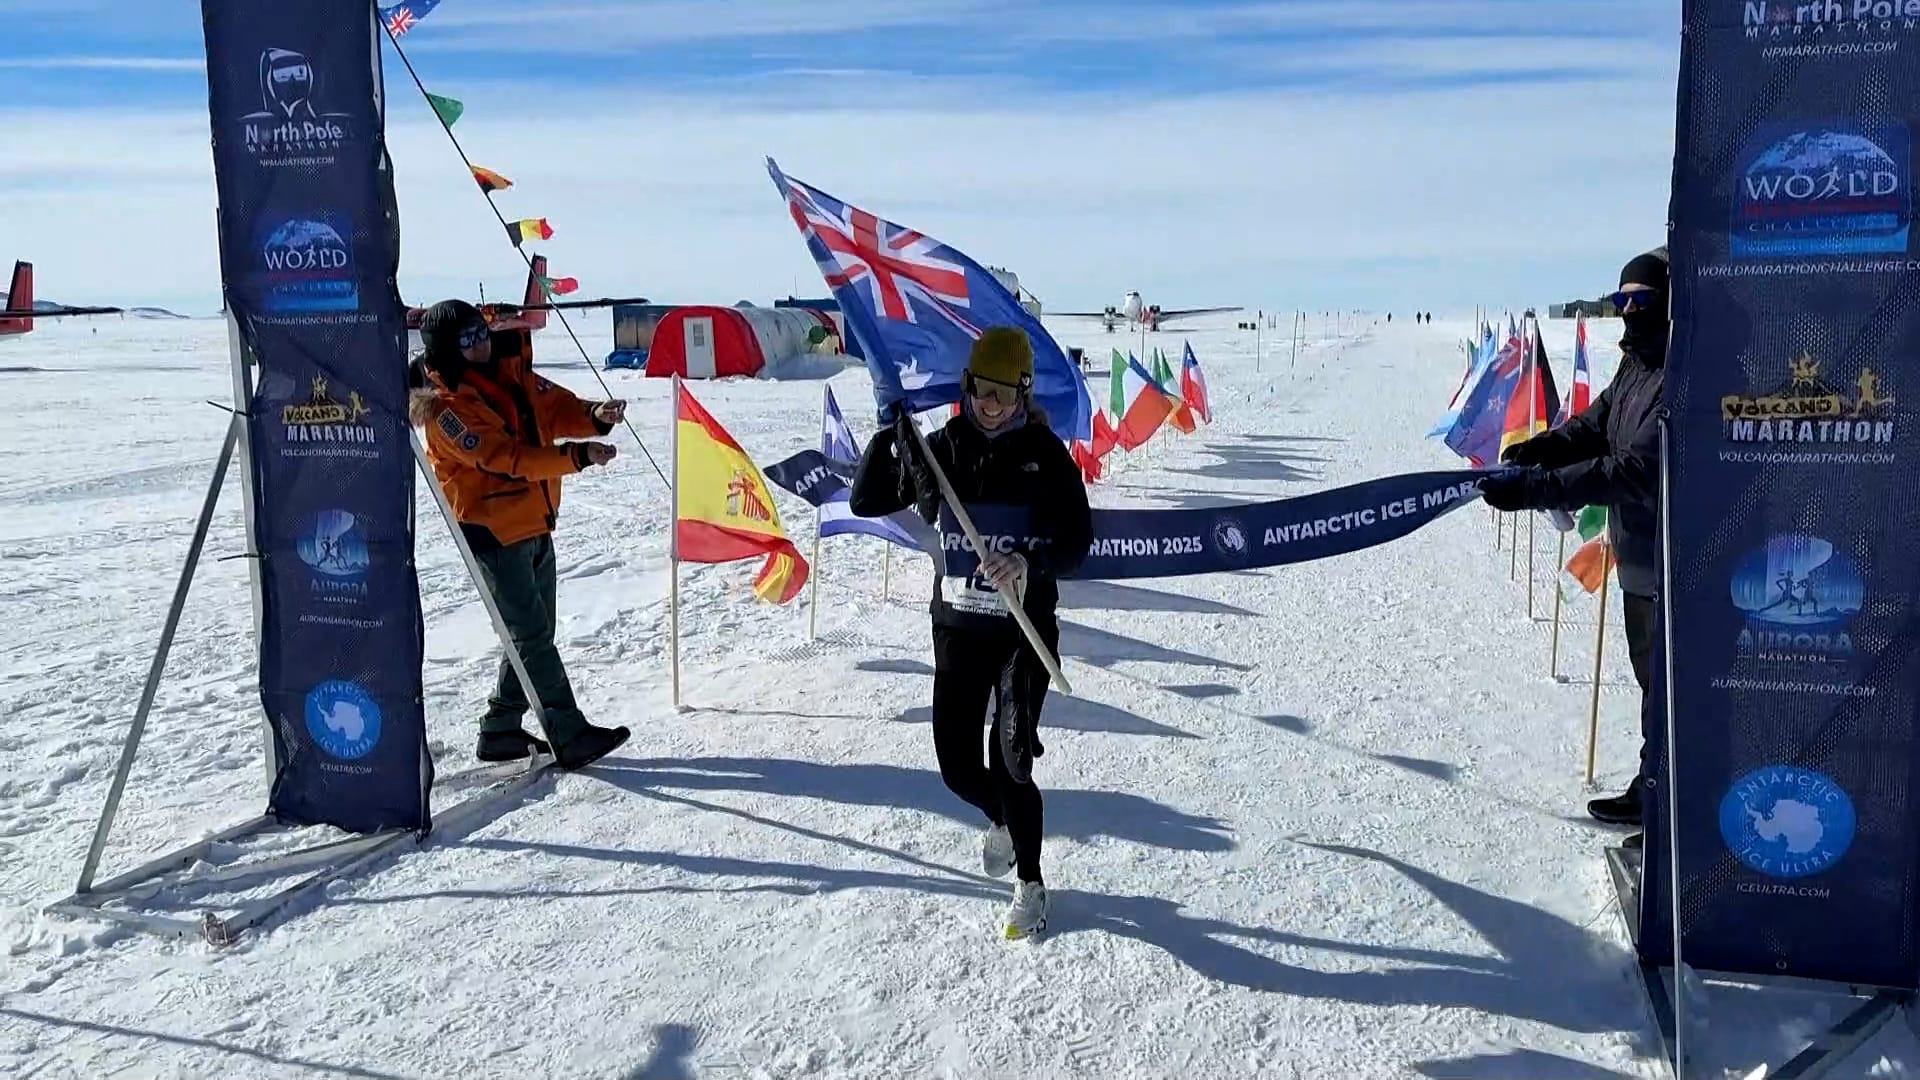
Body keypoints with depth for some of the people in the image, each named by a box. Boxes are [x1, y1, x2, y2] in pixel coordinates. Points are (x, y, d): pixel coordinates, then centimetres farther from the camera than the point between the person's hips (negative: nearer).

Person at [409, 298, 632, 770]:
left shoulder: (510, 371, 7)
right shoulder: (445, 405, -16)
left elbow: (555, 408, 4)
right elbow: (503, 456, -24)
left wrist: (594, 416, -18)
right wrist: (576, 456, -30)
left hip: (536, 525, 8)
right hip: (493, 532, -8)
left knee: (534, 634, 14)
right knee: (532, 634, -8)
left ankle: (500, 731, 26)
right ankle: (570, 736, -5)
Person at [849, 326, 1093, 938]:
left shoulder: (1045, 453, -5)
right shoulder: (940, 448, 1)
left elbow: (1077, 539, -7)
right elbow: (865, 502, 1)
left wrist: (1031, 565, -28)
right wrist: (890, 433, -13)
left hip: (1025, 626, -3)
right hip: (957, 624, 3)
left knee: (1010, 762, -11)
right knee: (957, 765, 7)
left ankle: (1030, 884, 11)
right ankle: (1002, 817, 42)